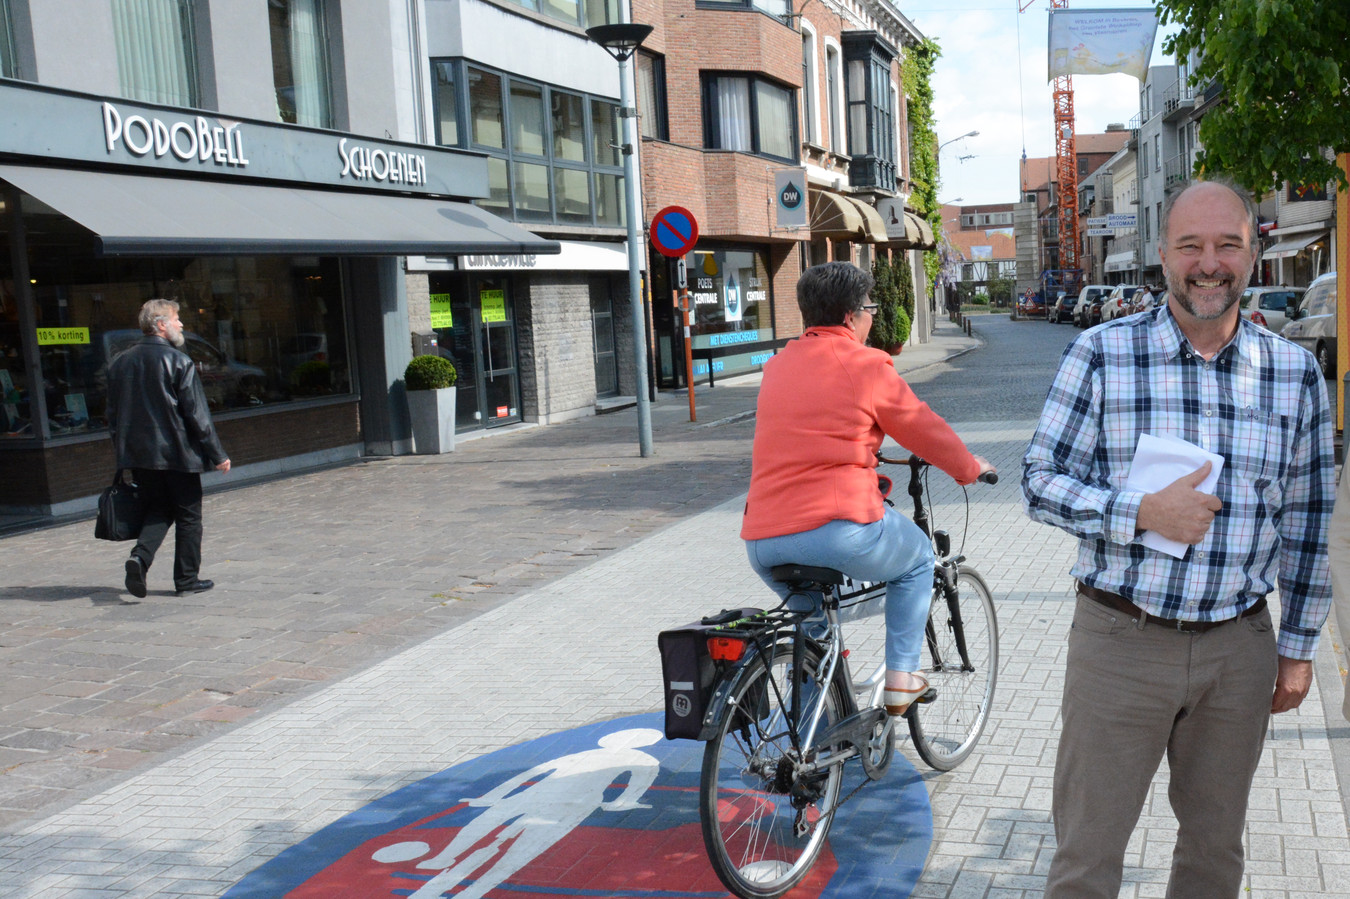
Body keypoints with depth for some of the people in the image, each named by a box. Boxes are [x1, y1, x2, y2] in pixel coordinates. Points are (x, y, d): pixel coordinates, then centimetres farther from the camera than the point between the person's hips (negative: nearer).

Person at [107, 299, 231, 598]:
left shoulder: (120, 362, 7)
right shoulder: (178, 362, -12)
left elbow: (113, 414, 12)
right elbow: (197, 415, -13)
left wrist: (123, 450, 20)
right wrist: (217, 454, -7)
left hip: (137, 454, 6)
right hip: (176, 453, -5)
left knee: (157, 511, 17)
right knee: (188, 516, 7)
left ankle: (140, 557, -7)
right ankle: (187, 579, 11)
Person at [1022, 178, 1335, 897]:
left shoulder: (1295, 372, 3)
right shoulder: (1101, 354, -6)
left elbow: (1306, 516, 9)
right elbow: (1040, 481, -5)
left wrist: (1298, 646, 10)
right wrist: (1142, 513, -20)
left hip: (1240, 648, 3)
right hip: (1120, 641, -3)